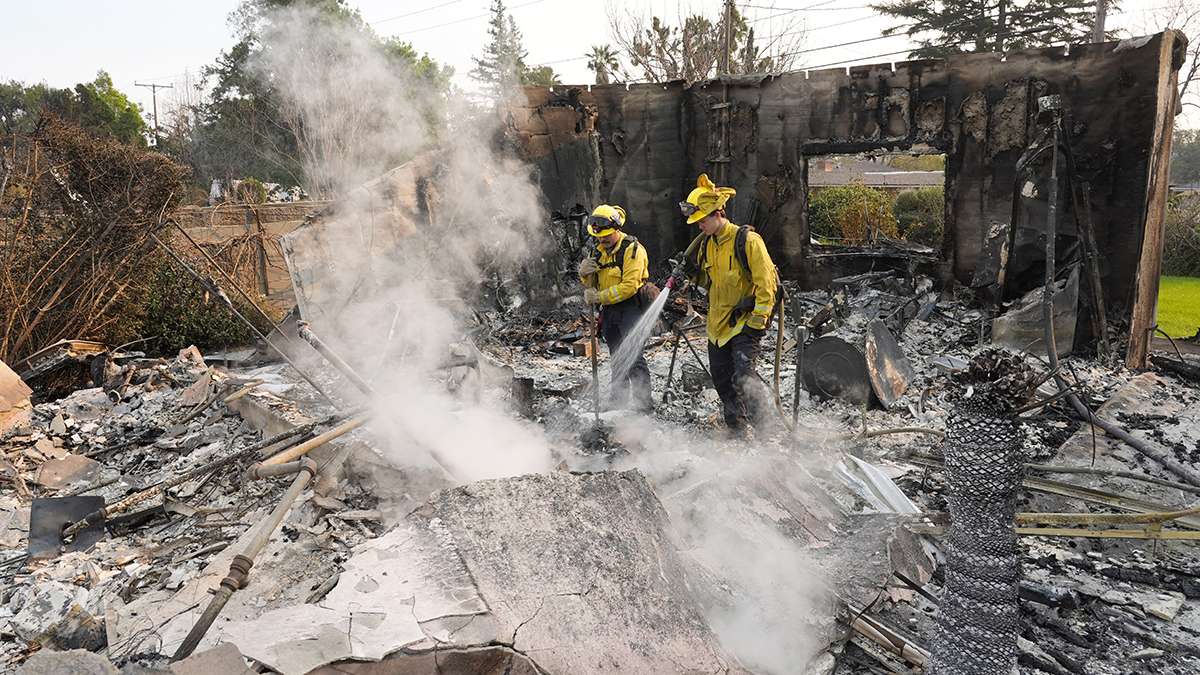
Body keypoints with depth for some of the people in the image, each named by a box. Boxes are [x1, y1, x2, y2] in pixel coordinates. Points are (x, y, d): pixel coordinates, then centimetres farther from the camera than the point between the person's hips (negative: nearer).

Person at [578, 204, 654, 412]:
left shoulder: (632, 250, -13)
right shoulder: (600, 251, 12)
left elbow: (629, 286, -21)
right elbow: (591, 284, 15)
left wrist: (600, 296, -22)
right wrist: (585, 272, -8)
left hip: (630, 307, -7)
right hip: (609, 309, 7)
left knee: (632, 353, -14)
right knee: (616, 354, 14)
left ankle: (643, 398, -10)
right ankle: (620, 392, 25)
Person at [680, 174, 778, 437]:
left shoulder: (747, 240, -13)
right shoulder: (706, 245, 9)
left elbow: (766, 283, -14)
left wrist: (757, 321, -18)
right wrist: (695, 274, -2)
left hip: (744, 323, -7)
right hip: (718, 324, 7)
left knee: (743, 374, -21)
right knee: (723, 382, 10)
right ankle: (740, 430, 24)